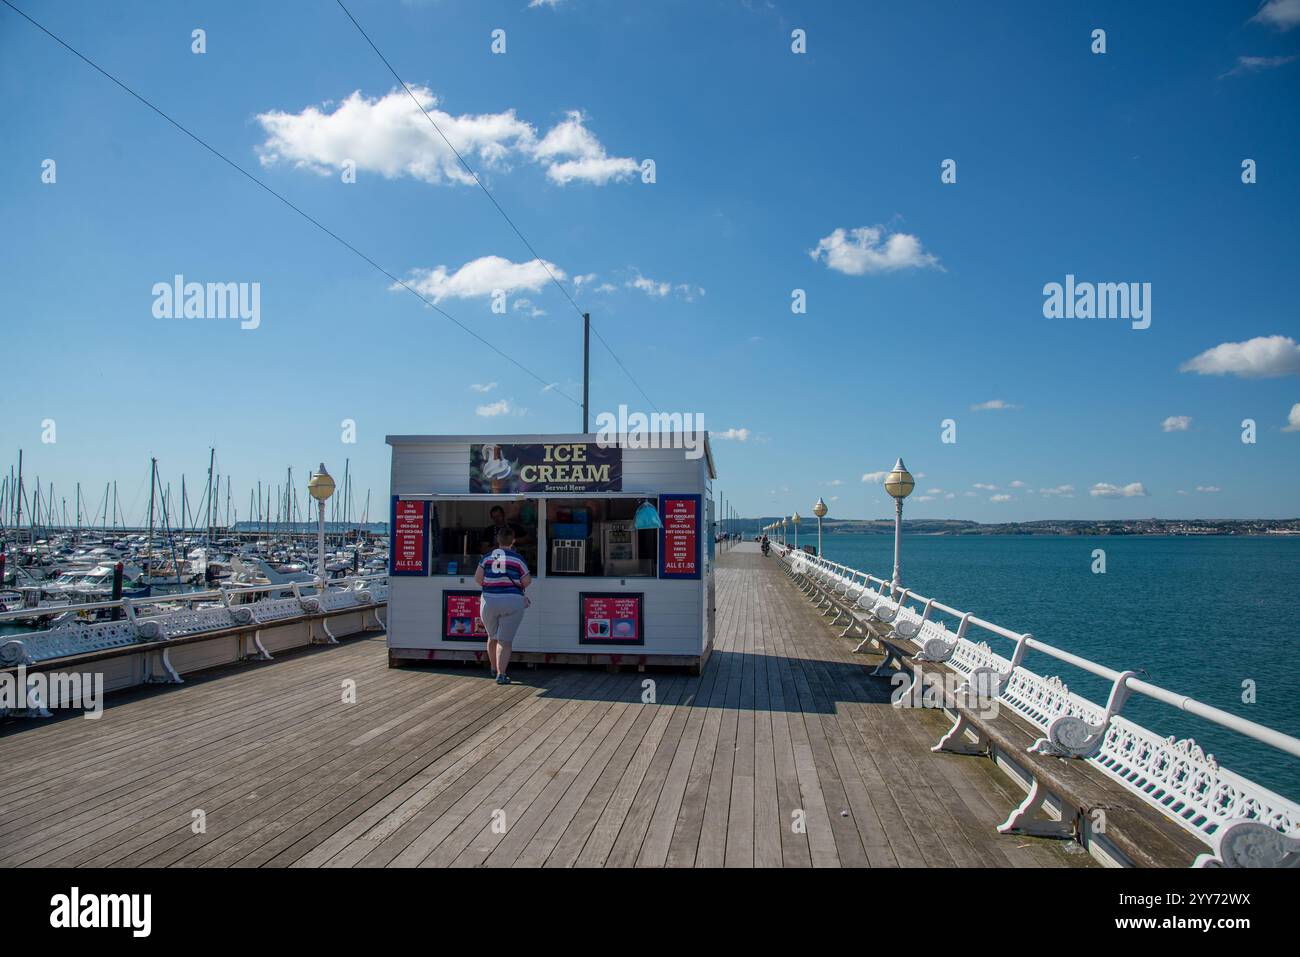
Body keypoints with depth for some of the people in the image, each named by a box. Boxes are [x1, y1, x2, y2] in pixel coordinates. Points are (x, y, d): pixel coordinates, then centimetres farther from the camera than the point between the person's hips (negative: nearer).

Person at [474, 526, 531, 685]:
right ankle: (501, 675, -8)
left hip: (489, 602, 3)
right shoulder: (518, 558, -2)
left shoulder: (487, 557, 5)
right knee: (505, 641, 0)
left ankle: (494, 669, 38)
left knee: (492, 637, 22)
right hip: (512, 602, -3)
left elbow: (478, 578, -1)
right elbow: (526, 582, -3)